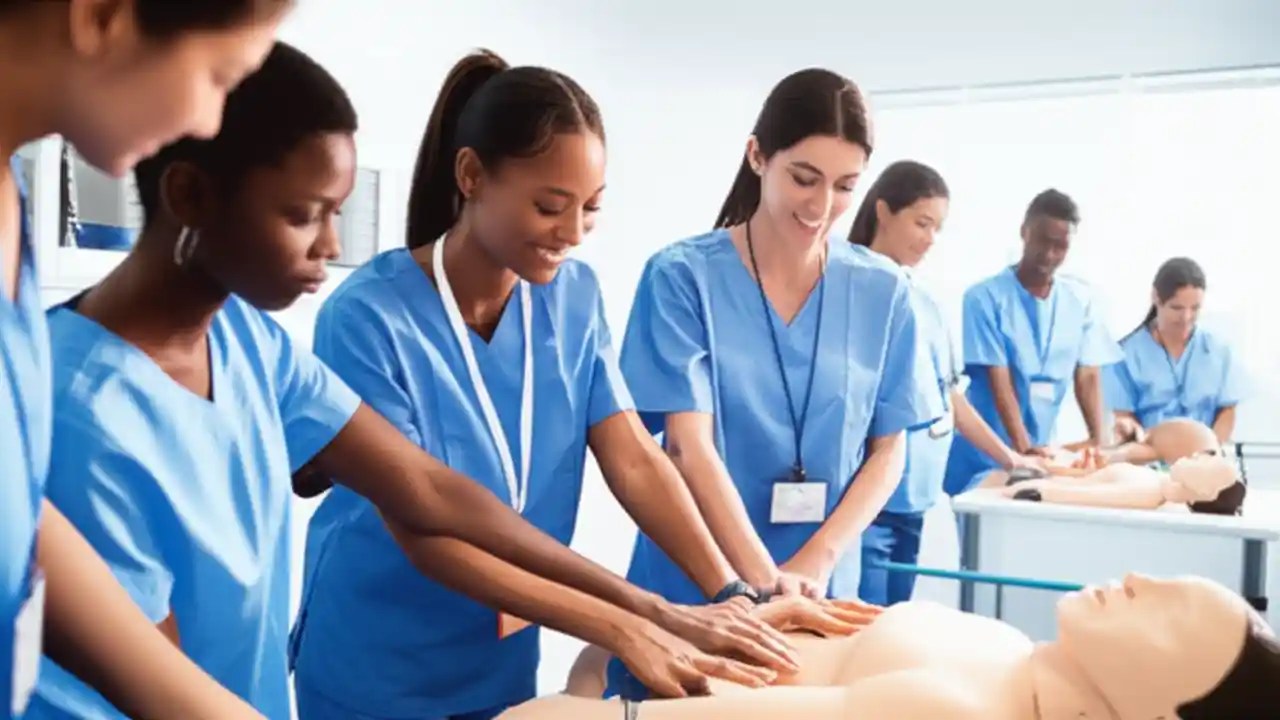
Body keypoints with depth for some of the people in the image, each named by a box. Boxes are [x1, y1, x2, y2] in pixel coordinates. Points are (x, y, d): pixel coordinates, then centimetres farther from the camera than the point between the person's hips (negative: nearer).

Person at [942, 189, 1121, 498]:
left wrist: (1098, 439, -11)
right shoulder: (985, 297, -9)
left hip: (1044, 453, 4)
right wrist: (1022, 447, -23)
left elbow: (1088, 376, 2)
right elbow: (999, 381, -14)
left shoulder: (1081, 301, 3)